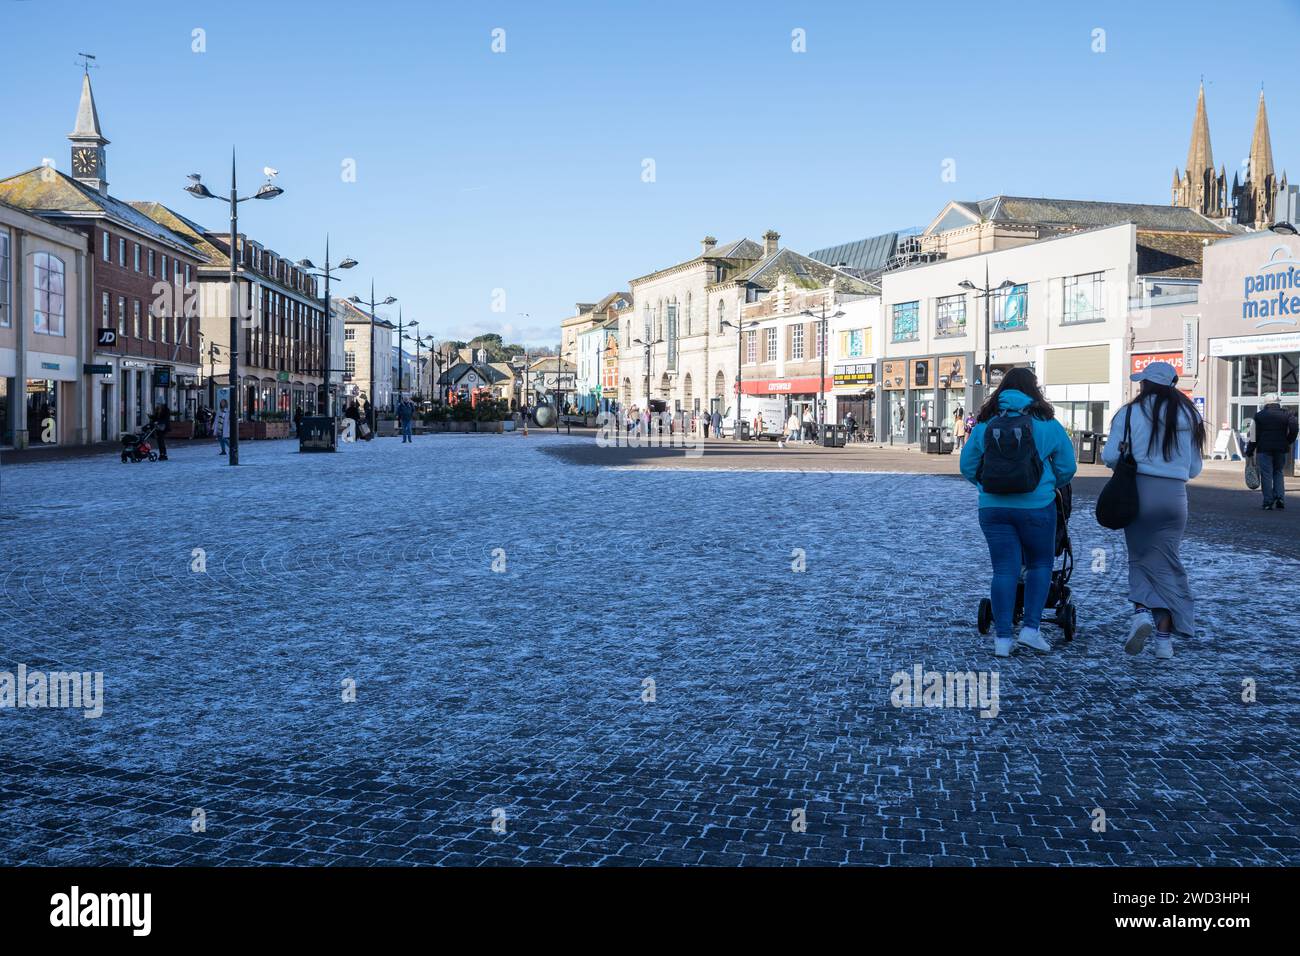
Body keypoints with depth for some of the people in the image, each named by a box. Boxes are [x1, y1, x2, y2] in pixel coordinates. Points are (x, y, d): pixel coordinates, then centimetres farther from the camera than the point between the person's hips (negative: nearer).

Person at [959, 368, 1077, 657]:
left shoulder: (985, 424, 5)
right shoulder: (1047, 424, 0)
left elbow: (967, 466, 10)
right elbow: (1067, 467, 5)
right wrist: (1051, 486, 25)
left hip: (992, 507, 2)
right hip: (1036, 506, -2)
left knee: (1004, 570, 5)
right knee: (1040, 563, 16)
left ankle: (1003, 638, 4)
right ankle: (1030, 628, 9)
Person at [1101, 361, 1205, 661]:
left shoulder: (1129, 413, -3)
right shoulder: (1188, 416, 6)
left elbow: (1109, 456, -7)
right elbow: (1194, 468, 10)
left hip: (1139, 490, -2)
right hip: (1175, 495, 2)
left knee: (1139, 558, 14)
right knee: (1164, 563, 7)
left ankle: (1141, 612, -10)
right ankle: (1164, 639, 5)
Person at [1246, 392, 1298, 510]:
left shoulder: (1259, 415, 0)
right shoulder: (1286, 414, 5)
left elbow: (1254, 436, -2)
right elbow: (1294, 430, -3)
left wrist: (1249, 451, 1)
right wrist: (1288, 442, 12)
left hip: (1264, 448, -2)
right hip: (1281, 449, 2)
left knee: (1266, 474, 0)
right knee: (1278, 472, 17)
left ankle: (1268, 502, -4)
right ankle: (1280, 497, 2)